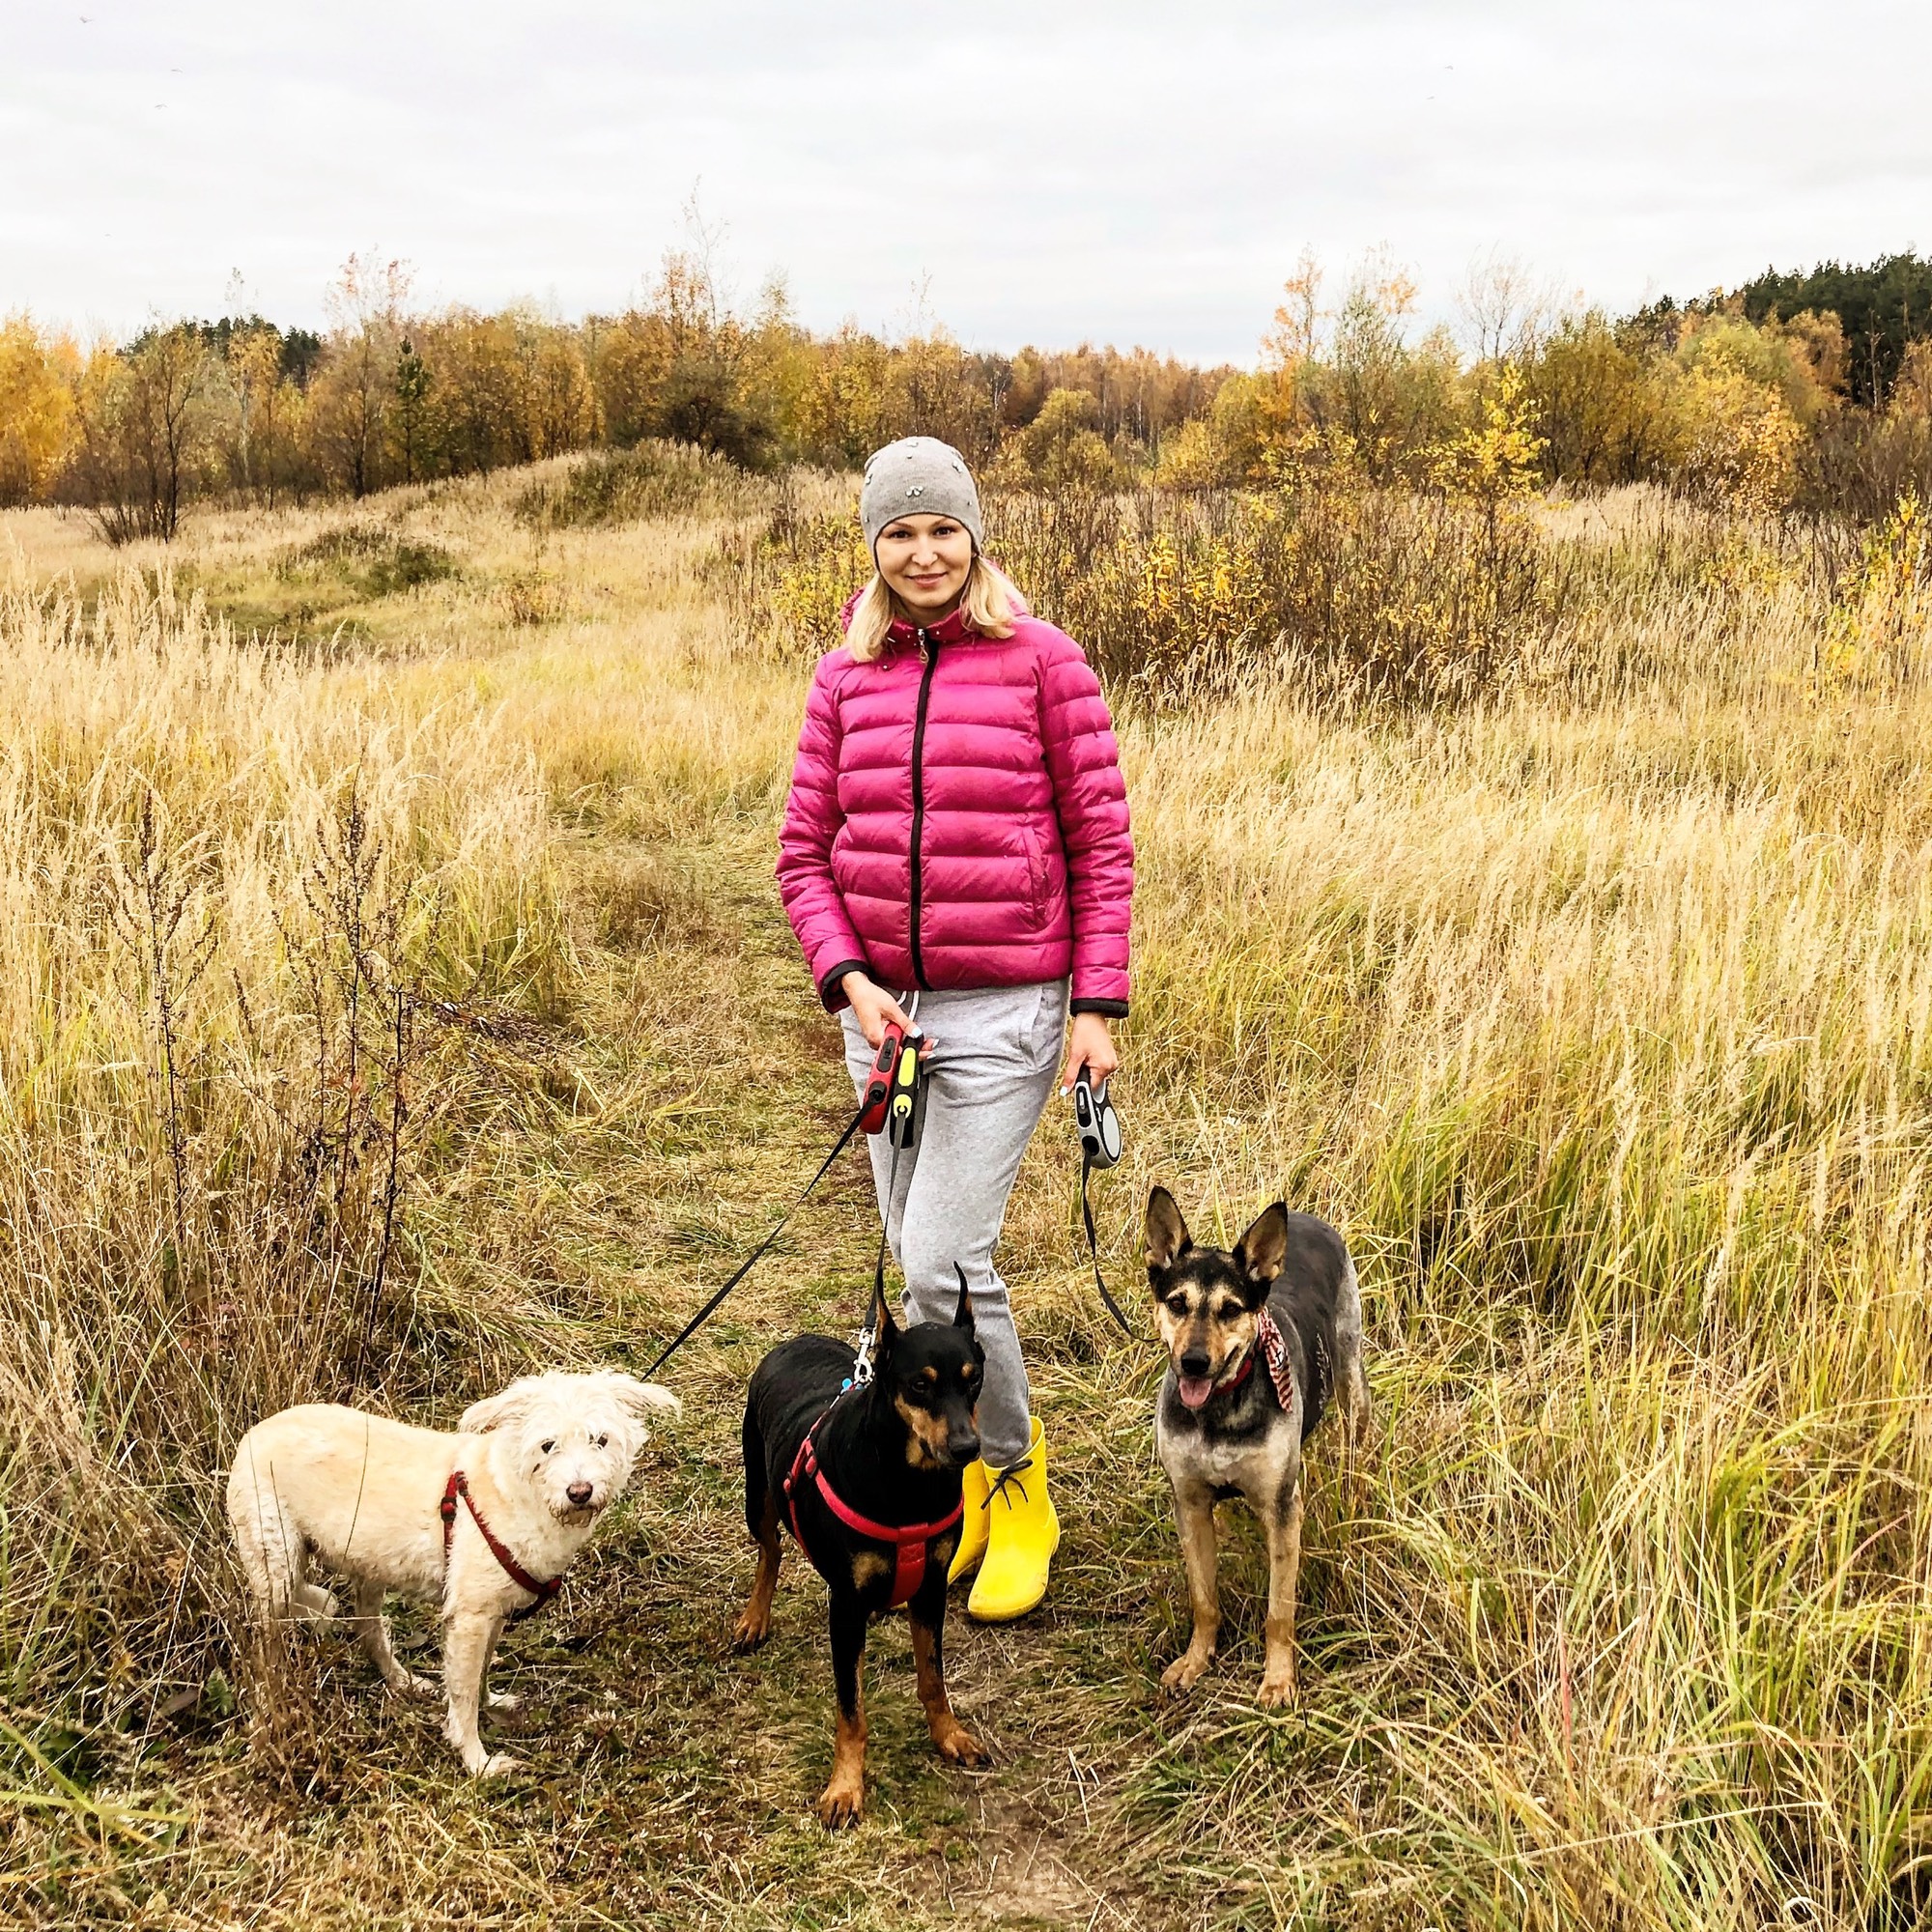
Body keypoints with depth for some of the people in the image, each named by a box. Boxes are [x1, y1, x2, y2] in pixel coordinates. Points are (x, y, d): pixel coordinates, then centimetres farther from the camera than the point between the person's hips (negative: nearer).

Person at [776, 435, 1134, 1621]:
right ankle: (961, 1486, 30)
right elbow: (805, 853, 7)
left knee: (941, 1259, -12)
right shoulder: (846, 679, 6)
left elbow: (1102, 842, -3)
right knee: (925, 1264, 11)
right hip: (885, 1004, 5)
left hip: (1006, 1009, -4)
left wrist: (1099, 1007, -7)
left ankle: (1017, 1483, 11)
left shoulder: (1041, 661, -4)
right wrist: (847, 982, -8)